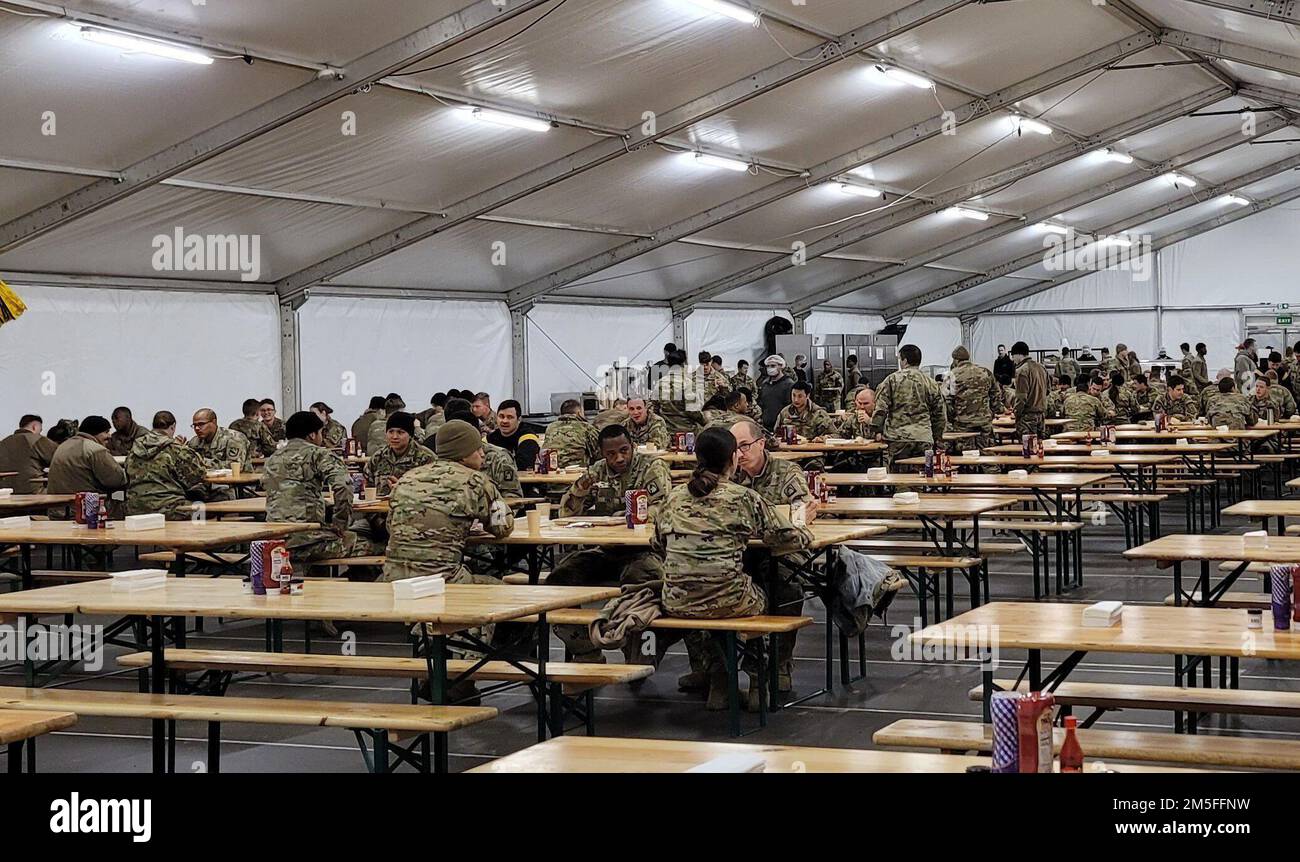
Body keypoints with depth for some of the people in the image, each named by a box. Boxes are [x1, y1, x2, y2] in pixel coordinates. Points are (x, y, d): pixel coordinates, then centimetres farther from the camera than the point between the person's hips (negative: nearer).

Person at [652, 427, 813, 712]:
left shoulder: (674, 497, 6)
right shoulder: (745, 498, -5)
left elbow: (656, 545, 18)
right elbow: (789, 538, 0)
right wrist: (806, 532, 23)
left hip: (676, 603, 4)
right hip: (726, 602, -4)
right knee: (759, 596, 30)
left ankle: (718, 682, 36)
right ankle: (757, 682, 36)